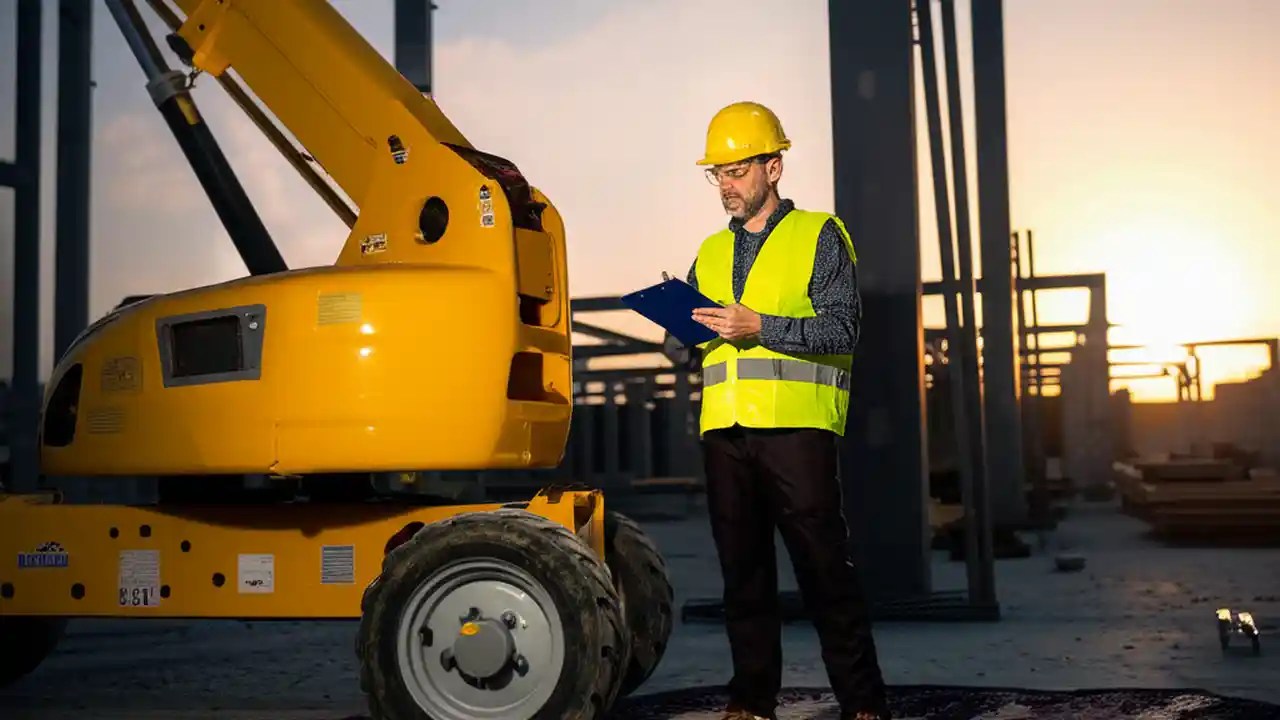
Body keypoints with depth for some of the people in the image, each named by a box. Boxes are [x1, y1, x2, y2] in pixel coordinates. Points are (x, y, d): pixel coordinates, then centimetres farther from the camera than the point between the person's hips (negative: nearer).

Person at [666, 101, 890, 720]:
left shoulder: (819, 236, 5)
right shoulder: (712, 252, 20)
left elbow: (842, 329, -6)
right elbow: (680, 350, 19)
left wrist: (760, 327, -15)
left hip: (797, 429, -5)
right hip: (725, 430, 5)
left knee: (823, 569, -4)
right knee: (743, 570, 8)